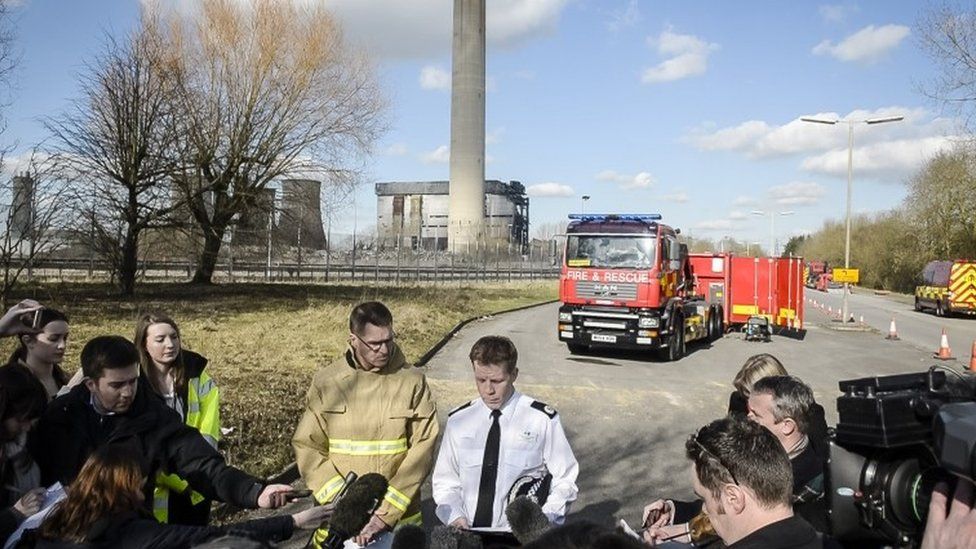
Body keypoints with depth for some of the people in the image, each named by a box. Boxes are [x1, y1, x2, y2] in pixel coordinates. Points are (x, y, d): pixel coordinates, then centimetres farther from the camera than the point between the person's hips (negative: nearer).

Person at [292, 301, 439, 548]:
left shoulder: (413, 382, -6)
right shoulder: (325, 382, -3)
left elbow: (423, 448, -10)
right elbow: (307, 447, -4)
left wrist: (387, 511, -16)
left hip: (399, 517, 0)